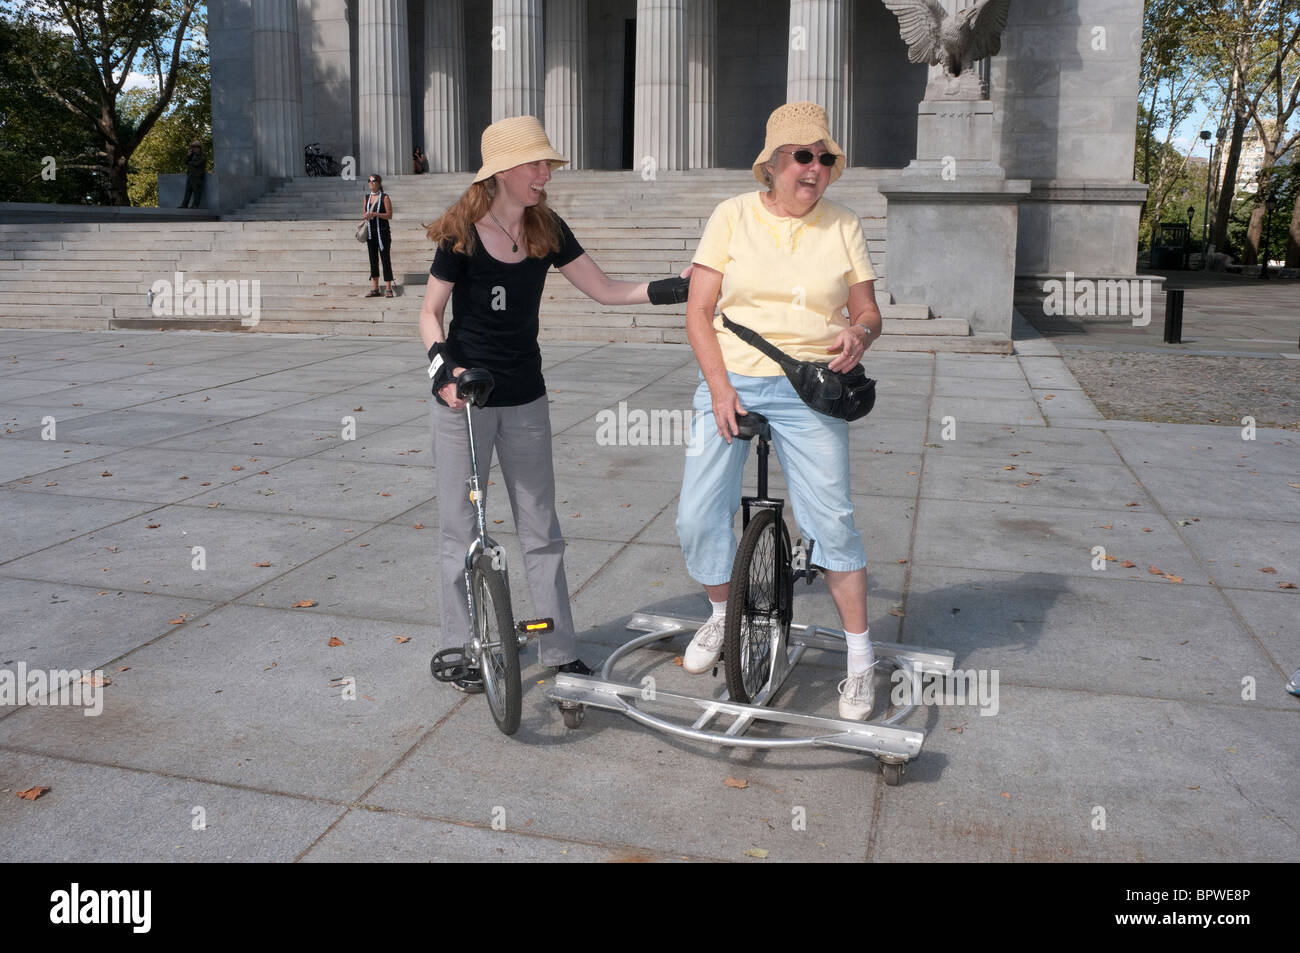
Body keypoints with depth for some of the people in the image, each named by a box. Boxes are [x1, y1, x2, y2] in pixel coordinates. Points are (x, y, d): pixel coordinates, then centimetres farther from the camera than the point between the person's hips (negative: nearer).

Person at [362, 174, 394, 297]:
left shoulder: (384, 197, -5)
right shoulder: (367, 197, 11)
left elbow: (389, 215, -9)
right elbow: (364, 212, 19)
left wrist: (375, 214, -20)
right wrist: (365, 215, -4)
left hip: (383, 232, -6)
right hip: (371, 233, 6)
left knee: (385, 259, -5)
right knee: (373, 260, 8)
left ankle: (388, 288, -2)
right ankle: (374, 288, 13)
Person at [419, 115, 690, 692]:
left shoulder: (547, 231, 2)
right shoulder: (463, 234, -11)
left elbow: (605, 290, 4)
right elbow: (430, 311, -5)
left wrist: (673, 289, -6)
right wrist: (442, 365, -22)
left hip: (525, 399, 4)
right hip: (463, 397, -4)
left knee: (541, 528, 9)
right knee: (460, 530, 5)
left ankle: (559, 649, 19)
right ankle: (459, 651, 20)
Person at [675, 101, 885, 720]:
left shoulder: (843, 226, 7)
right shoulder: (733, 216, 2)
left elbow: (867, 310, 9)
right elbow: (698, 311, 0)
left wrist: (860, 333, -16)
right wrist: (720, 388, -11)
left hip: (808, 391, 0)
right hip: (729, 382, 1)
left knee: (831, 521, -6)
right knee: (698, 517, -4)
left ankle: (860, 657, 9)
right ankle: (721, 615, 26)